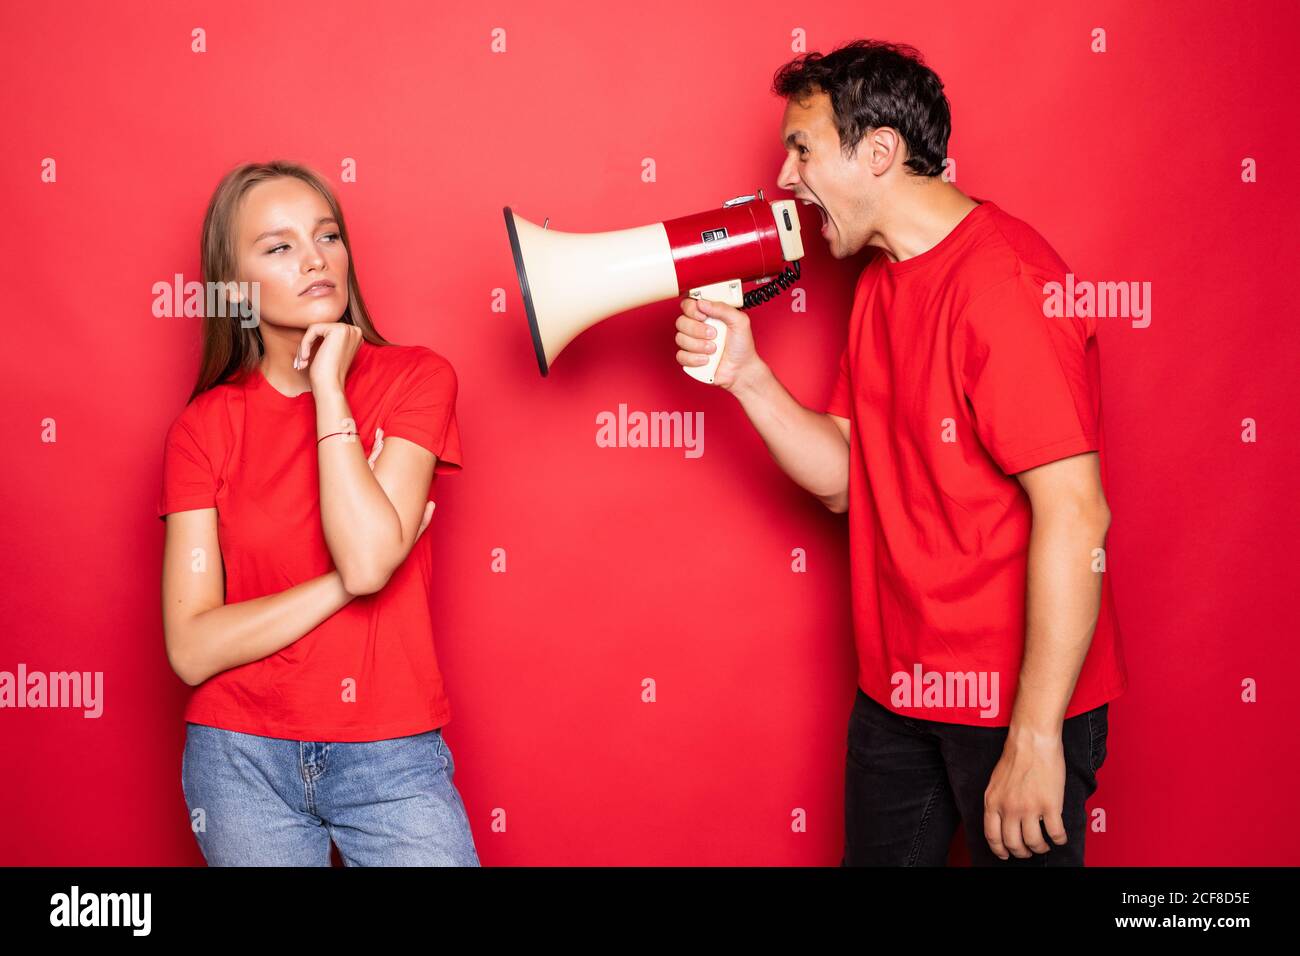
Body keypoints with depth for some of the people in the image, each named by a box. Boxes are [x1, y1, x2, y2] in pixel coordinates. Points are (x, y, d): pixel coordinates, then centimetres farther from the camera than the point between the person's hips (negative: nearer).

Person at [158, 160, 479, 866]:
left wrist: (328, 387, -14)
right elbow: (192, 649, -9)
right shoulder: (203, 427, -2)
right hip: (242, 757, 1)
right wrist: (346, 581, -15)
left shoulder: (415, 378, -4)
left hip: (392, 755, -1)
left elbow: (369, 559, -19)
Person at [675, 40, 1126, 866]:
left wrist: (1035, 736, -24)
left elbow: (1074, 513, -24)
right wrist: (744, 373, -6)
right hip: (896, 689, 8)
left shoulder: (1003, 279, -19)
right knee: (876, 854, 17)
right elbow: (842, 480, 8)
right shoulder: (882, 283, 11)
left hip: (1014, 700, -8)